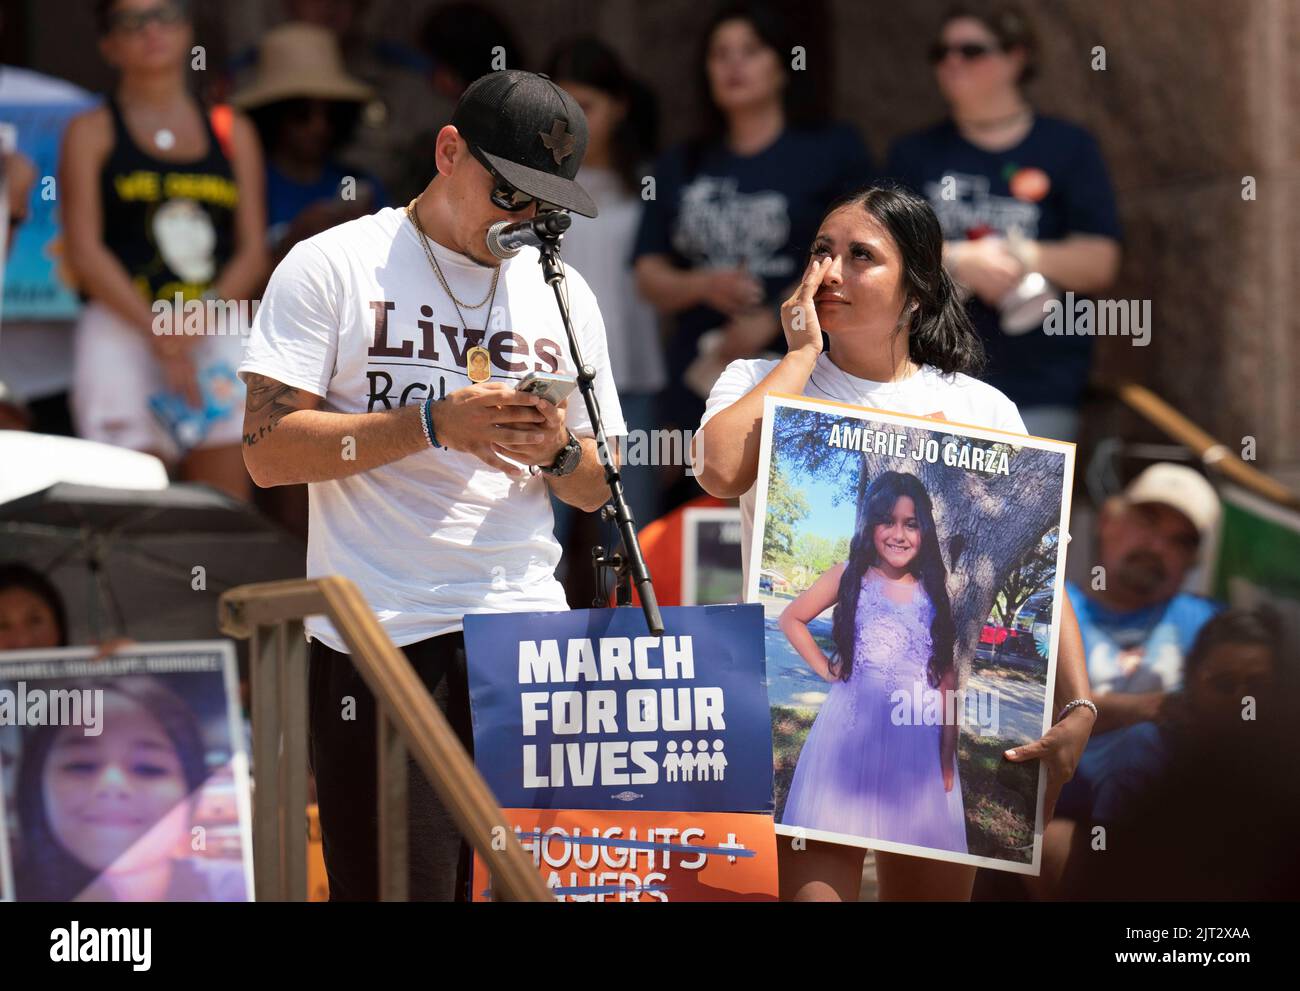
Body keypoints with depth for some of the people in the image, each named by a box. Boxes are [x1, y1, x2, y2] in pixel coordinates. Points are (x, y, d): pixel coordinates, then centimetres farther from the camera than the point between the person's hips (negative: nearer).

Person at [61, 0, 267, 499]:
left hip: (219, 331, 3)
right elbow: (85, 250, -3)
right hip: (121, 326, -3)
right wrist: (156, 331, -15)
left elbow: (253, 250, 10)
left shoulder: (233, 133, 16)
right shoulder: (91, 133, 7)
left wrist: (205, 313, -10)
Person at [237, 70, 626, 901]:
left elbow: (598, 490, 18)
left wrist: (559, 452, -6)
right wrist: (435, 424, -16)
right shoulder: (334, 266, 1)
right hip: (382, 643, -4)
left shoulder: (565, 297, 16)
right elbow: (270, 449, -8)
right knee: (404, 887, -9)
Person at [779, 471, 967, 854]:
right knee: (845, 823, 6)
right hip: (853, 727, -1)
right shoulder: (850, 576, 2)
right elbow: (792, 620, 11)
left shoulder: (933, 590, 4)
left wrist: (948, 747, -2)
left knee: (909, 828, 6)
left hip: (916, 733, 1)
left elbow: (947, 674, 3)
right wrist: (826, 670, 2)